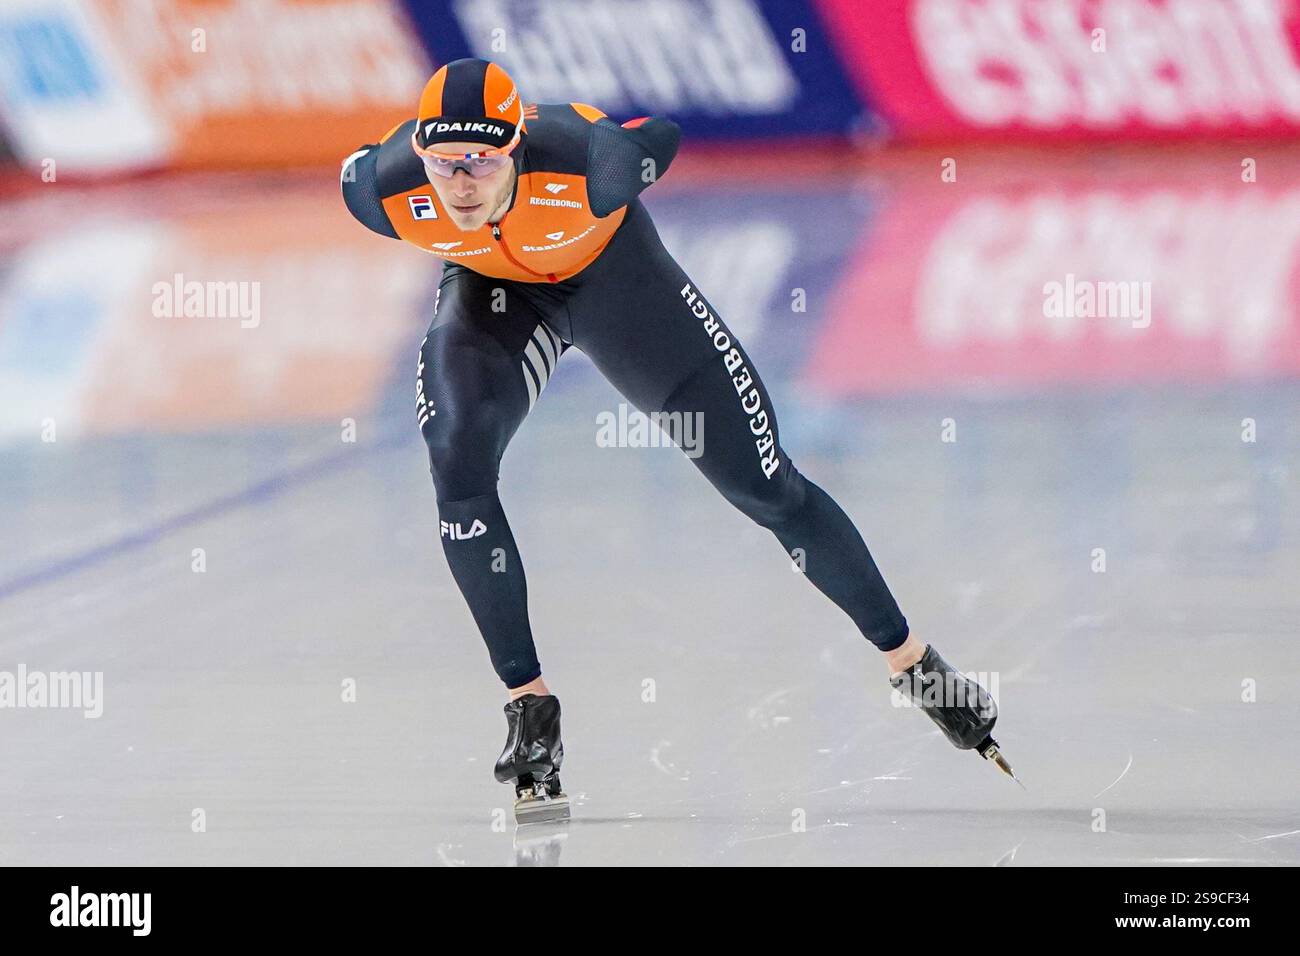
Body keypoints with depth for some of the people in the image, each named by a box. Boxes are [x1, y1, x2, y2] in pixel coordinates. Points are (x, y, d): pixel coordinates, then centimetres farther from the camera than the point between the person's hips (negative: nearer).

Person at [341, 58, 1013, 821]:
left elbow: (661, 138, -18)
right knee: (457, 470, -23)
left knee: (764, 485, 1)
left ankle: (910, 659, 19)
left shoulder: (584, 163, -40)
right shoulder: (386, 189, -33)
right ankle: (531, 709, -10)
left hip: (611, 273, -2)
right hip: (491, 291, 2)